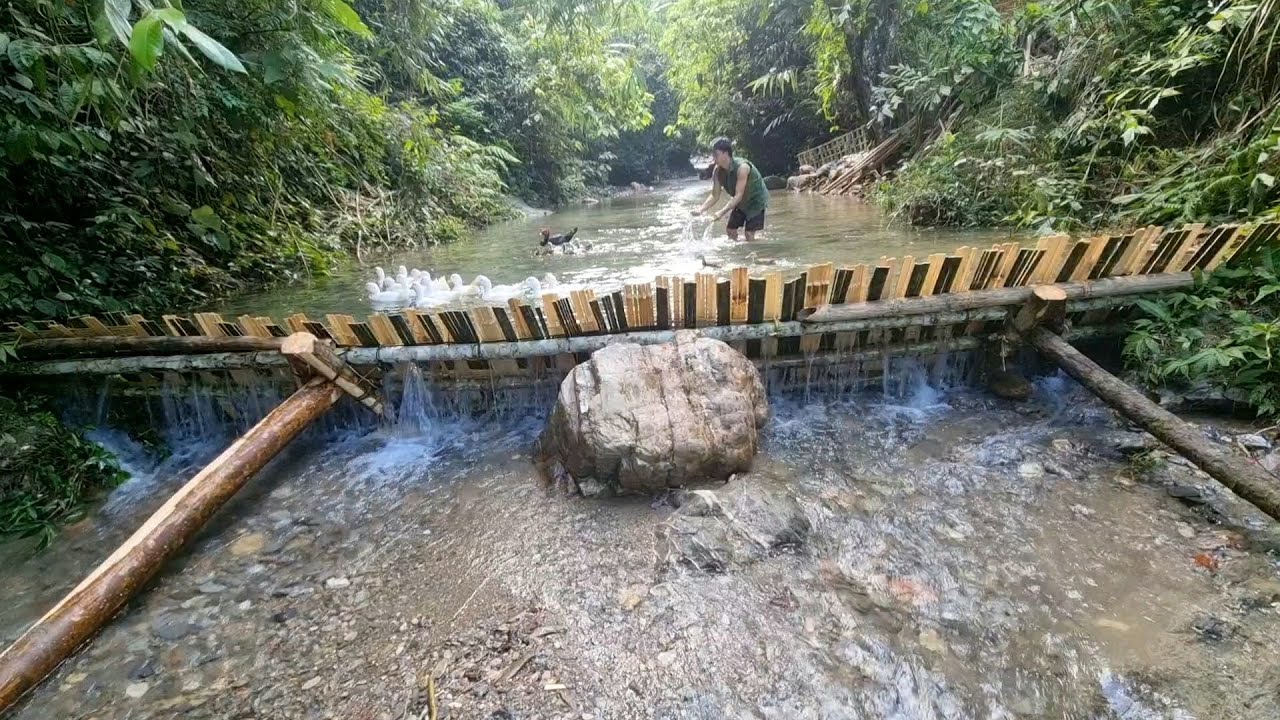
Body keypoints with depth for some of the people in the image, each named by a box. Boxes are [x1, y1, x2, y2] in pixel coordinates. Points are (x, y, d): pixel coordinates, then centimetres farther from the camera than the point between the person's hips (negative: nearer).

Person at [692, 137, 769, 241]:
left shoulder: (742, 167, -33)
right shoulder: (717, 170, -13)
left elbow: (738, 196, -36)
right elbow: (715, 196, -9)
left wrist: (721, 212, -46)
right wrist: (701, 209, -26)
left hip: (756, 200, -7)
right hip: (741, 202, 7)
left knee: (749, 233, -14)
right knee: (730, 230, 4)